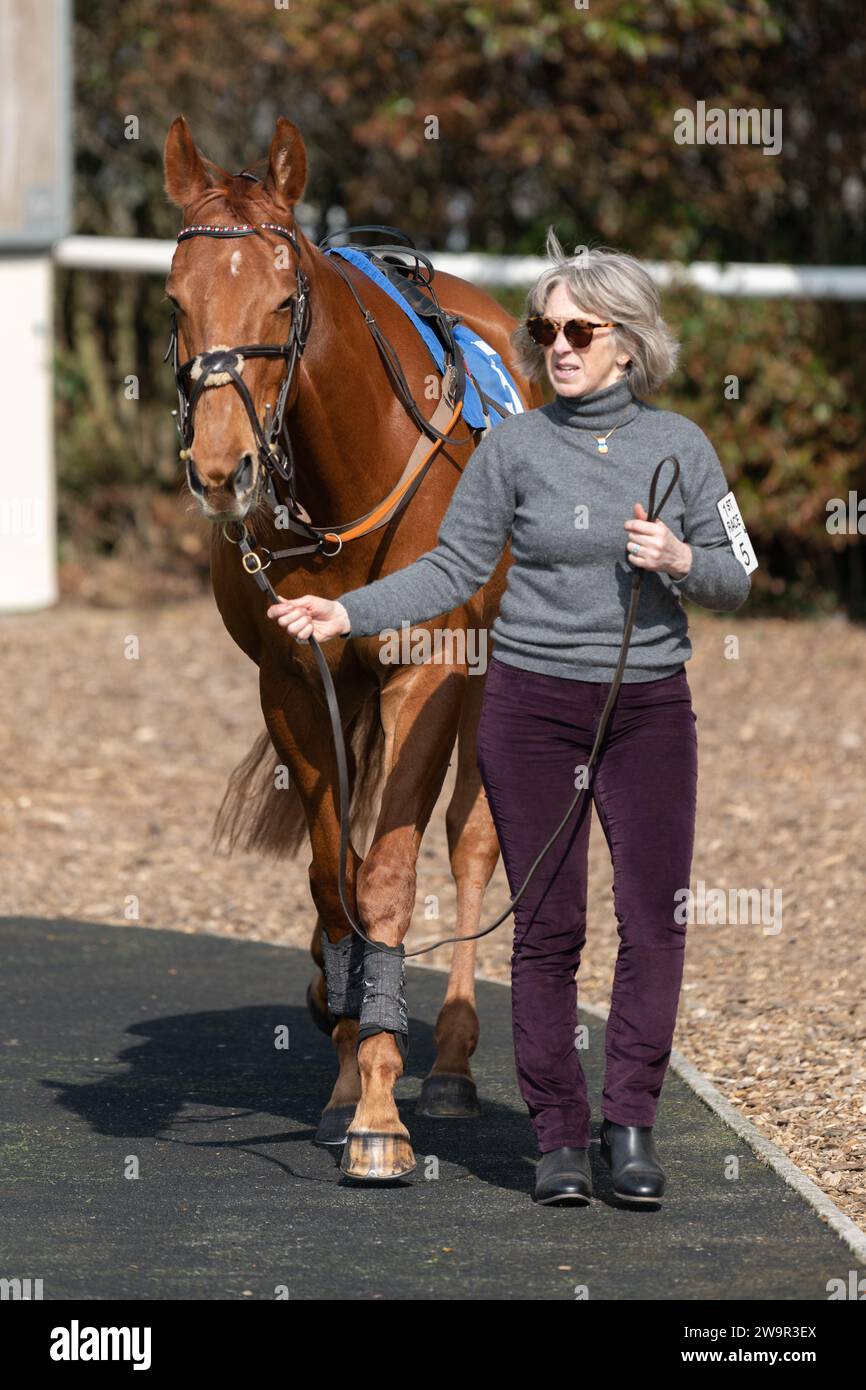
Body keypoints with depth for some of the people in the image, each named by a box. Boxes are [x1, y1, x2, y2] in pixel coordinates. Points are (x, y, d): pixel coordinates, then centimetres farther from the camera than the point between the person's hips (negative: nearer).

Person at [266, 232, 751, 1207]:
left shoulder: (680, 446, 2)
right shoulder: (514, 448, -1)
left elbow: (733, 583, 7)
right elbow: (452, 569, 0)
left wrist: (682, 560, -14)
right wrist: (348, 612, -13)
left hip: (650, 705, 1)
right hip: (532, 706, -1)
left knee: (656, 923, -4)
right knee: (547, 927, 2)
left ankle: (631, 1126, 7)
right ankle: (558, 1137, 10)